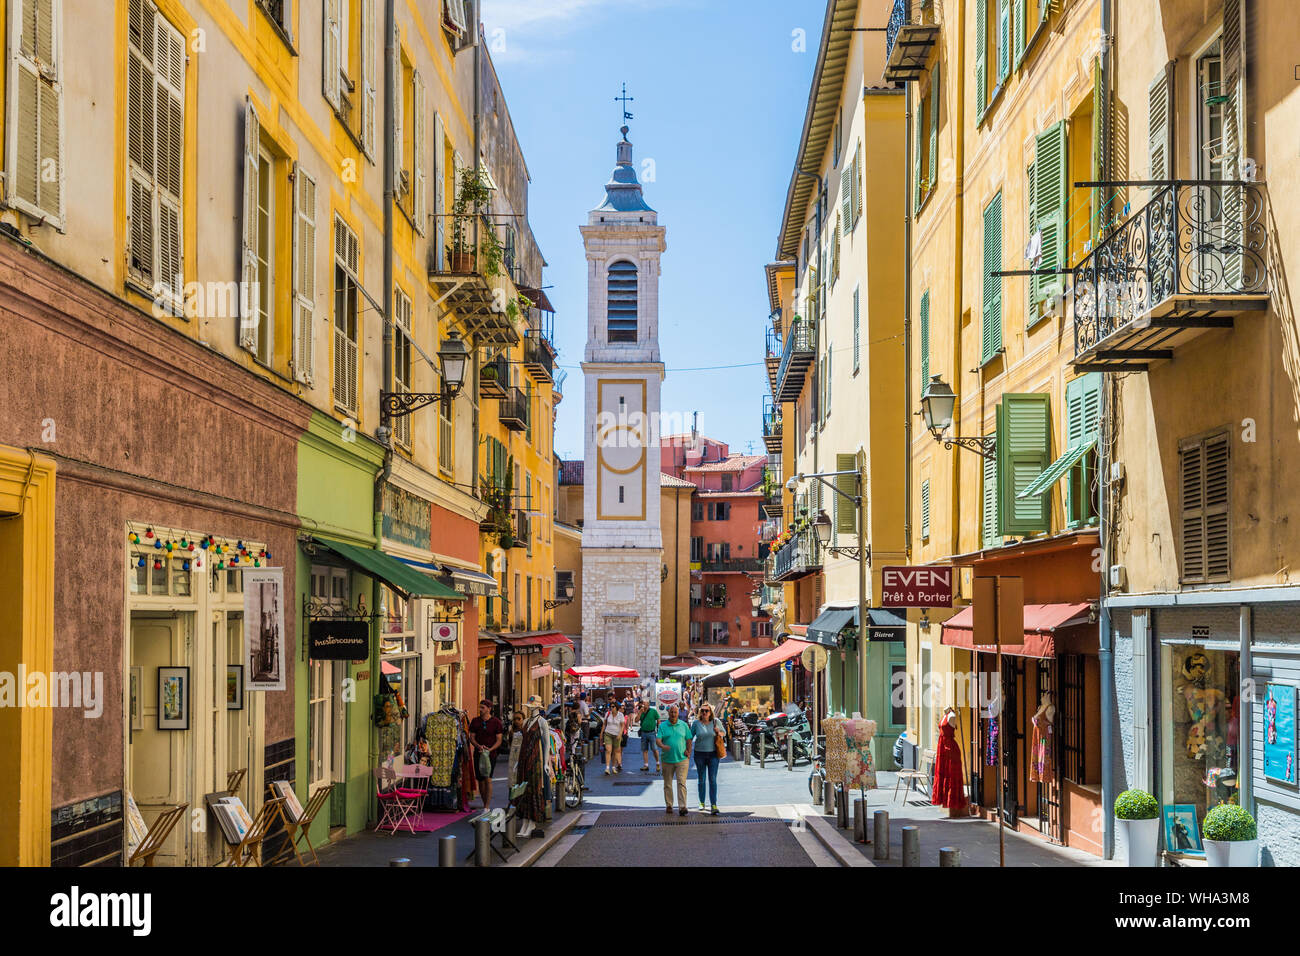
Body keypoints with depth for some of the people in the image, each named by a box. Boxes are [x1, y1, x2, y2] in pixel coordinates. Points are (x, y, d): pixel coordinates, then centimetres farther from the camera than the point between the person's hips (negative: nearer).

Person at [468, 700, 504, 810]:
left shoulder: (496, 722, -1)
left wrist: (490, 749, -18)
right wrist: (478, 746, -14)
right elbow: (471, 737, 6)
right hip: (478, 754, 3)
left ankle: (486, 807, -15)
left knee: (488, 779, -13)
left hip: (491, 754, -3)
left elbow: (499, 740, -1)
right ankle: (485, 804, 19)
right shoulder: (475, 721, 7)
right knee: (480, 780, 6)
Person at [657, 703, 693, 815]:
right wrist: (662, 746, -28)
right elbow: (658, 739, -7)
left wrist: (688, 751, -3)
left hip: (682, 759, -1)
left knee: (681, 783, -10)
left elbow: (689, 740, 11)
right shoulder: (662, 726, 3)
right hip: (667, 759, 1)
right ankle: (669, 805, 22)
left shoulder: (683, 725, 7)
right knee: (667, 784, 9)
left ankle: (682, 807, -14)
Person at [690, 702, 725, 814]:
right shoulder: (696, 723, -2)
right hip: (700, 754, 1)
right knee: (701, 780, 11)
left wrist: (719, 732, -11)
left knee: (713, 780, -8)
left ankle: (713, 805, -11)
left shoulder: (716, 721, -2)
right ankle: (702, 803, 25)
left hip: (713, 754, -1)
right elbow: (690, 737, 7)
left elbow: (723, 732, 12)